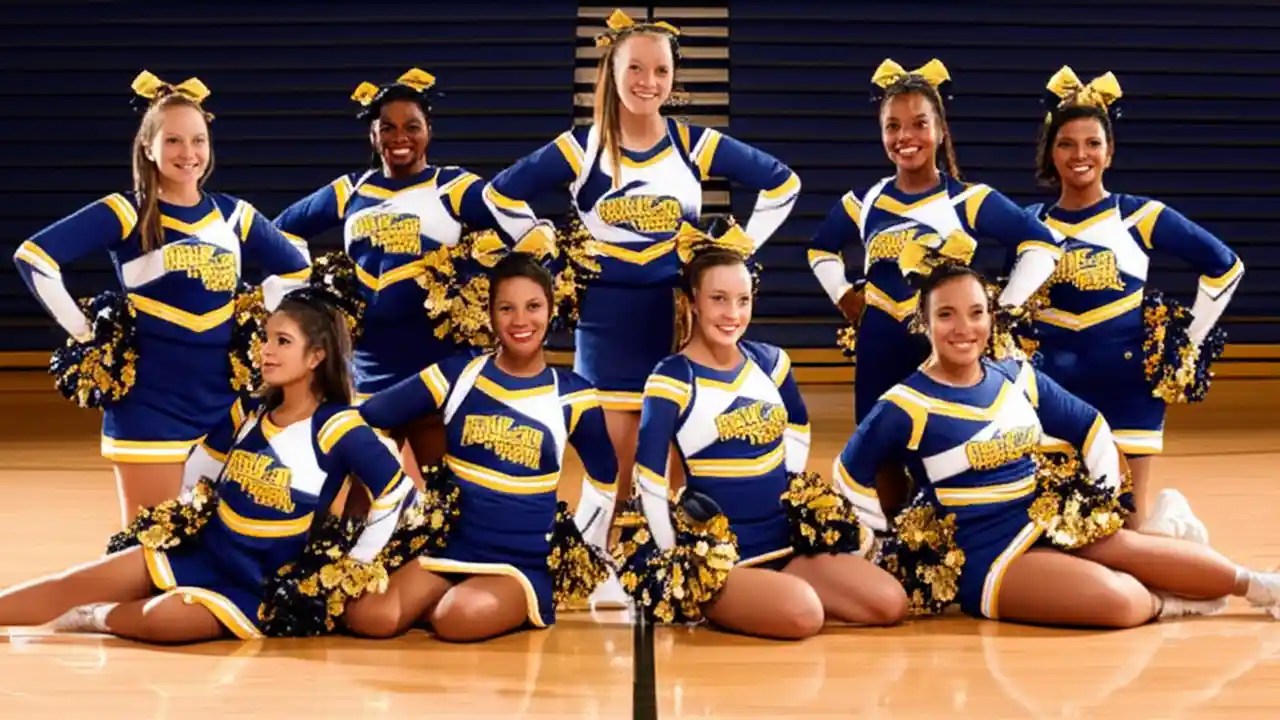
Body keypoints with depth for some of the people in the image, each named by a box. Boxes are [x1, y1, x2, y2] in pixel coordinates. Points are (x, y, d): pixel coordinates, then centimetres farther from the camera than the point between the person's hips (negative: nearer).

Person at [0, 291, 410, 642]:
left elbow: (395, 489, -19)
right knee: (73, 585, -7)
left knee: (164, 618, -35)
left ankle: (94, 620, -10)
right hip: (198, 551, 7)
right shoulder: (248, 413, 7)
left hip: (256, 586, -6)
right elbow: (201, 468, 24)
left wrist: (350, 571, -14)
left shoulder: (335, 428, -14)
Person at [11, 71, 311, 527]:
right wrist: (84, 332, -11)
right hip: (150, 406, -4)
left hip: (225, 401, 4)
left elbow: (297, 269, 21)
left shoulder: (235, 216, 7)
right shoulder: (125, 214, -6)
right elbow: (33, 257, -14)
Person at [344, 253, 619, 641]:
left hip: (526, 566, -2)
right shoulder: (456, 375, 1)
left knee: (461, 618, -35)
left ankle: (514, 610, -2)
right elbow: (361, 421, 3)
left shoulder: (572, 396, 0)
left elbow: (603, 480, 13)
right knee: (368, 618, -25)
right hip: (448, 548, 2)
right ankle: (440, 599, 5)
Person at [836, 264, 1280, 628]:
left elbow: (1092, 430, 17)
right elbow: (851, 474, -7)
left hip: (1058, 528, 6)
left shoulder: (1017, 378, 5)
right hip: (990, 559, -6)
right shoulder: (907, 406, -13)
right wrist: (889, 546, -4)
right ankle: (1163, 603, 3)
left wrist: (1105, 505, 11)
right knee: (1121, 601, -29)